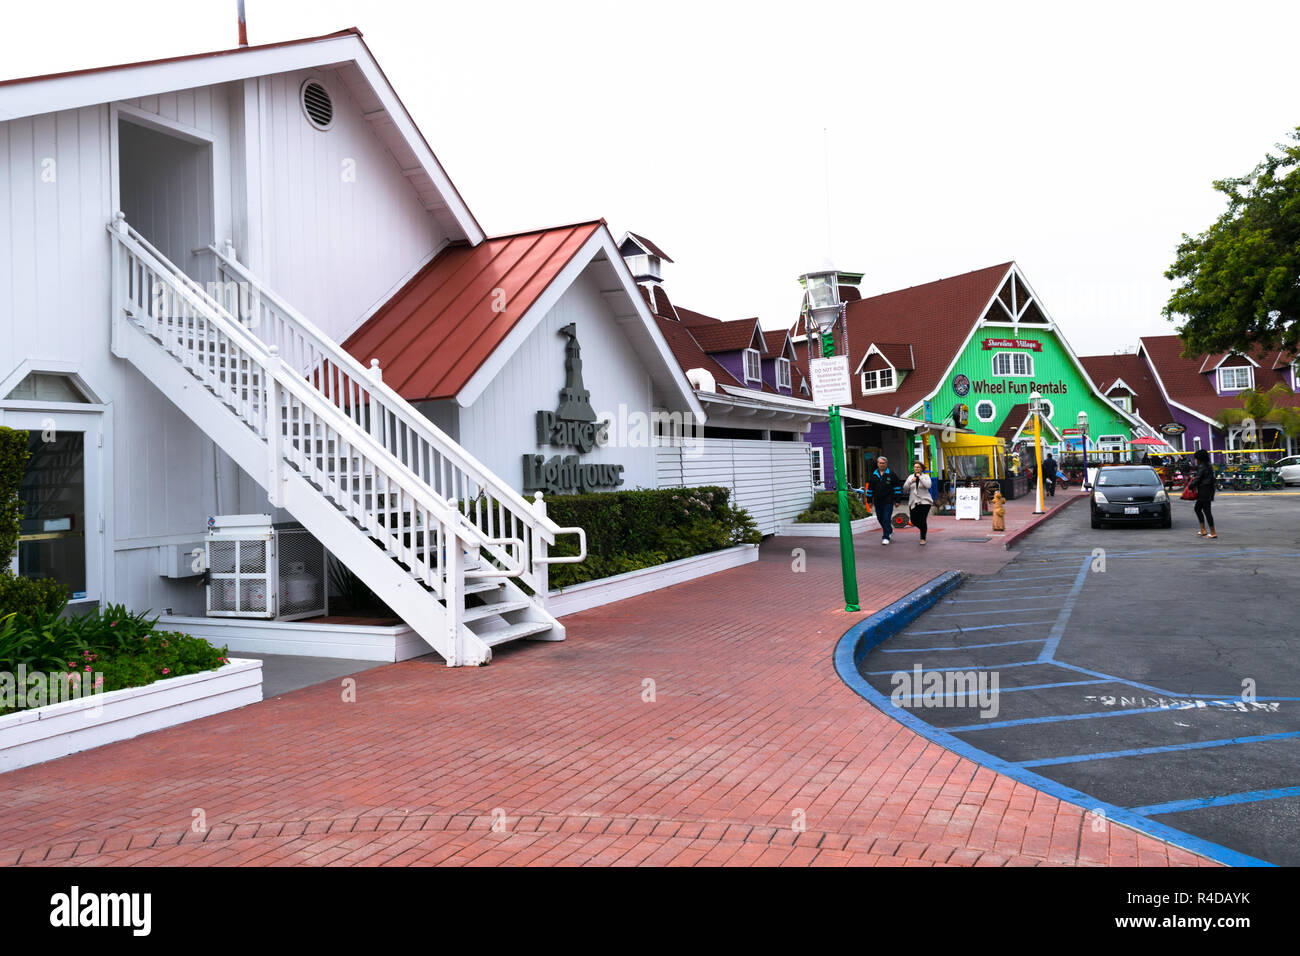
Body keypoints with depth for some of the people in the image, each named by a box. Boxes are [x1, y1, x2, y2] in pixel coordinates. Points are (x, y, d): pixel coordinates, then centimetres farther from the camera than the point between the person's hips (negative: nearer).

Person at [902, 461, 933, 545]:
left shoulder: (926, 476, 1)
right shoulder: (910, 477, 11)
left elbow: (928, 486, -18)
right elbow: (905, 488, 4)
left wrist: (920, 477, -16)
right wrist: (910, 481, -10)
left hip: (924, 501, -4)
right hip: (913, 502, 4)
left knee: (922, 520, -12)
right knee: (914, 521, 5)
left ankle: (923, 538, 2)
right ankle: (923, 529, 36)